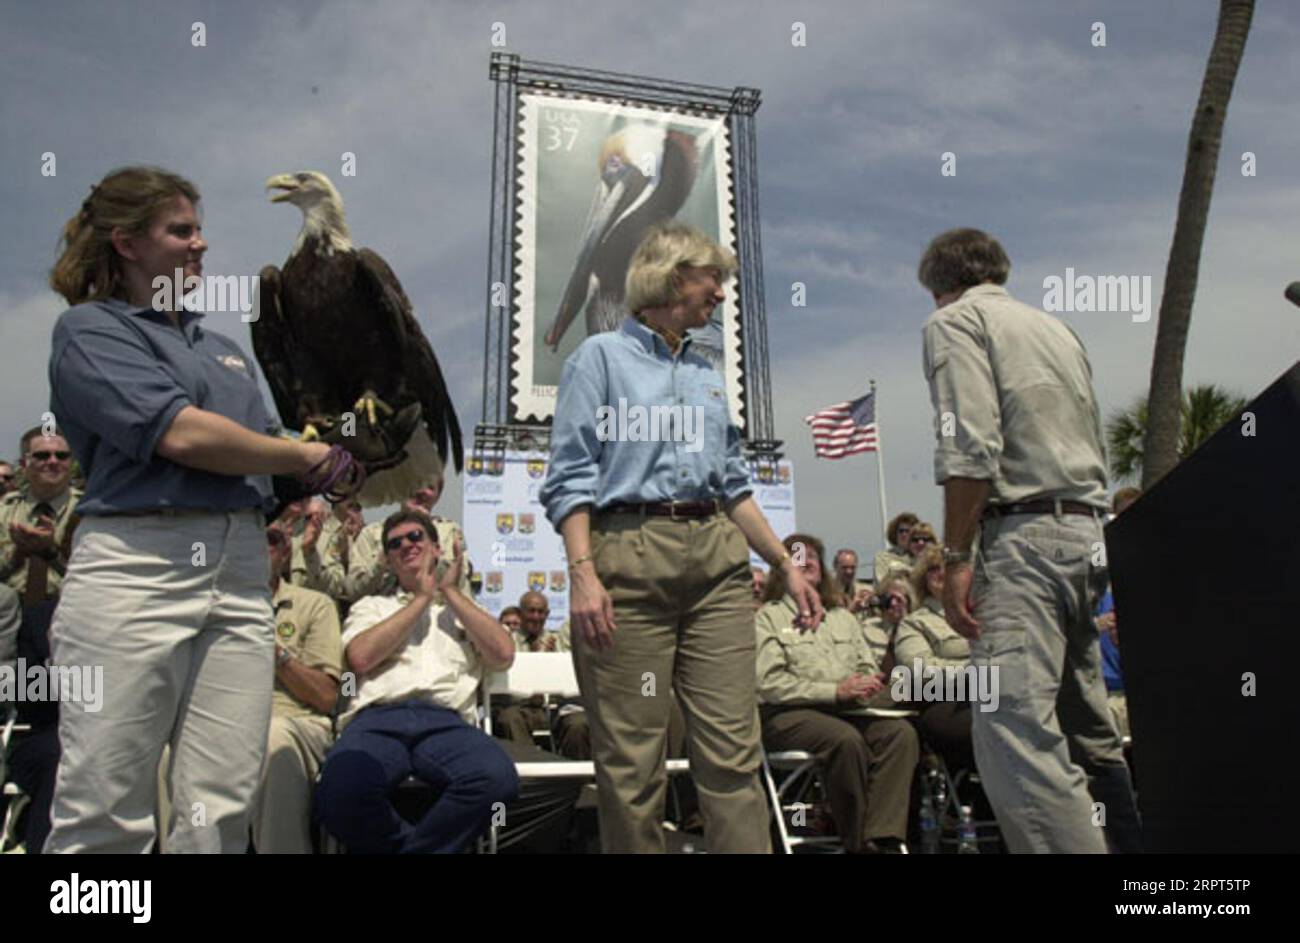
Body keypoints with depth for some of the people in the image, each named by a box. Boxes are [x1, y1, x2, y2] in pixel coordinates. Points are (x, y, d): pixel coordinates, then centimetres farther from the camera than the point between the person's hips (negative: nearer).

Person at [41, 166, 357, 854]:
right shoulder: (91, 327, 4)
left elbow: (264, 463, 23)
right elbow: (181, 435, -12)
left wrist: (331, 471, 3)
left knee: (221, 813, 1)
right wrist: (309, 457, -1)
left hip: (240, 574, 6)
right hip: (137, 564, -5)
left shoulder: (223, 349, 24)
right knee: (105, 816, -2)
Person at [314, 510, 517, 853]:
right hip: (378, 717, 0)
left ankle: (410, 846, -12)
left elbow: (503, 655, 8)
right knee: (339, 794, -36)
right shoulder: (371, 605, 27)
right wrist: (422, 597, 11)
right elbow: (360, 657, 4)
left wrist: (450, 592, 14)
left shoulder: (465, 607, 28)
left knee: (497, 778, -36)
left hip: (446, 721, 1)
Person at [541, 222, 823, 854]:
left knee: (734, 749, -1)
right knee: (631, 759, -1)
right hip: (630, 557, -5)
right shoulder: (601, 356, 6)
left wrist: (787, 566, 15)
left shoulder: (706, 374, 22)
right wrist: (582, 574, -16)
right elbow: (570, 478, -3)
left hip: (718, 560, 5)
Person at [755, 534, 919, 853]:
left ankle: (883, 837, -30)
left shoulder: (842, 616, 25)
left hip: (846, 709, 5)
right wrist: (835, 691, -15)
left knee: (901, 731, -23)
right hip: (790, 713, -5)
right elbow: (770, 683, -7)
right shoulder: (769, 616, 6)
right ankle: (858, 842, -20)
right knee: (847, 739, -34)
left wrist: (867, 685, -8)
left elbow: (870, 668, 19)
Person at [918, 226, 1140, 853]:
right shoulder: (1056, 327, 24)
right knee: (1089, 732, 15)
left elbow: (969, 448, -14)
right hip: (1087, 530, 9)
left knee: (1014, 732, -15)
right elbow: (1091, 444, 21)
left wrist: (956, 556, -12)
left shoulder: (955, 320, 0)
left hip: (1025, 532, -9)